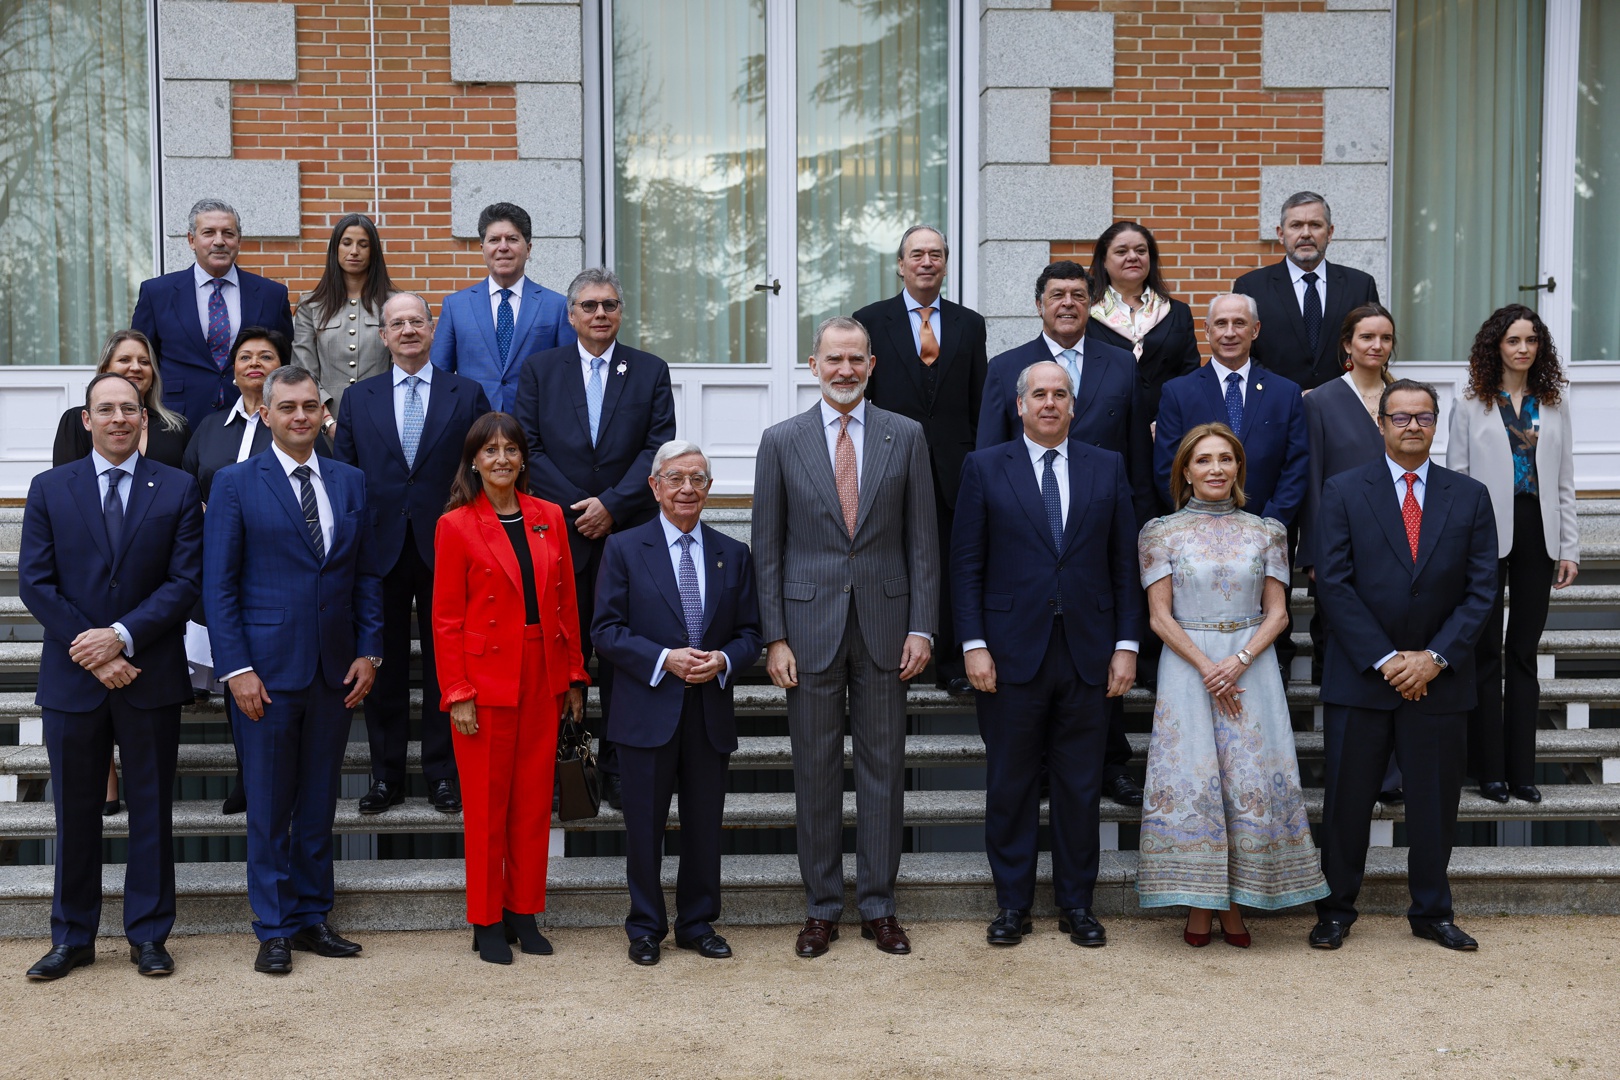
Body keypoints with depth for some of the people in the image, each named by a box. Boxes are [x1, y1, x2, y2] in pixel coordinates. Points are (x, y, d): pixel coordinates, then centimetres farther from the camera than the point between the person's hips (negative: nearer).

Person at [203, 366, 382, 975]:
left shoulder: (349, 482, 10)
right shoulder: (235, 484, -2)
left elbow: (366, 575, 11)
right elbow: (218, 585, -4)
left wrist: (369, 651, 2)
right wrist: (236, 667, -11)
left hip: (336, 671, 4)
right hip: (270, 668, -3)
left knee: (319, 804, 11)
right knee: (269, 809, 4)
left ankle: (312, 918, 21)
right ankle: (274, 930, 13)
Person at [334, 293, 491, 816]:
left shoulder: (468, 394, 5)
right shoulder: (359, 398, 9)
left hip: (444, 549, -1)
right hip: (381, 548, 1)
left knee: (444, 665, 5)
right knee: (384, 666, 7)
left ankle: (443, 773, 15)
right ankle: (386, 776, 17)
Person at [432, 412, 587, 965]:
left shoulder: (549, 518, 8)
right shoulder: (456, 526, -4)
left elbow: (566, 603, 10)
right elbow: (446, 619, -5)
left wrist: (574, 677, 7)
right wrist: (456, 694, -11)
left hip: (543, 681, 4)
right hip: (485, 682, -4)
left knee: (534, 802, 8)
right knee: (485, 806, 4)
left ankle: (524, 913, 20)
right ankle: (487, 921, 15)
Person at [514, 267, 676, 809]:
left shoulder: (650, 372, 8)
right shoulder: (540, 369, 8)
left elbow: (658, 448, 0)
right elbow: (529, 448, 1)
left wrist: (611, 505, -11)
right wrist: (577, 508, -8)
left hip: (628, 533, 0)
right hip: (561, 533, 0)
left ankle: (618, 766, 10)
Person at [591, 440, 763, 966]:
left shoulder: (733, 554, 9)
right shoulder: (624, 549, 0)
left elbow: (749, 633, 10)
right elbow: (606, 630, -5)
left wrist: (723, 661, -11)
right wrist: (664, 659, -16)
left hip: (711, 712, 3)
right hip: (648, 712, -3)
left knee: (705, 824, 10)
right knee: (645, 825, 5)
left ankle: (698, 923, 24)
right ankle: (646, 927, 19)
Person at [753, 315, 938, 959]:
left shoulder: (906, 436, 4)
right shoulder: (781, 441, 3)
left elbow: (922, 539, 4)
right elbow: (767, 548, 2)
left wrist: (921, 627, -3)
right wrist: (774, 638, -4)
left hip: (885, 623, 1)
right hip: (810, 627, 0)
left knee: (883, 767, 6)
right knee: (815, 771, 6)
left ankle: (878, 906, 16)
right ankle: (822, 907, 17)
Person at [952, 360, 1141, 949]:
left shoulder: (1108, 468, 9)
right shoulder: (985, 468, 4)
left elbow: (1125, 563, 7)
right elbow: (966, 564, 1)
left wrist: (1127, 644, 1)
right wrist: (974, 645, -7)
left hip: (1088, 653, 2)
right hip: (1012, 654, -1)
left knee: (1081, 787, 7)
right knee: (1010, 786, 6)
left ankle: (1076, 904, 20)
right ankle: (1012, 904, 17)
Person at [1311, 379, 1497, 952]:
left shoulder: (1470, 496, 6)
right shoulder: (1344, 491, 0)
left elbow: (1481, 589, 2)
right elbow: (1333, 583, -6)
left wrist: (1435, 657, -10)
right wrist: (1384, 659, -12)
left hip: (1439, 680, 2)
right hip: (1359, 676, -2)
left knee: (1435, 799, 9)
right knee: (1347, 798, 4)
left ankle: (1431, 912, 24)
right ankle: (1336, 910, 17)